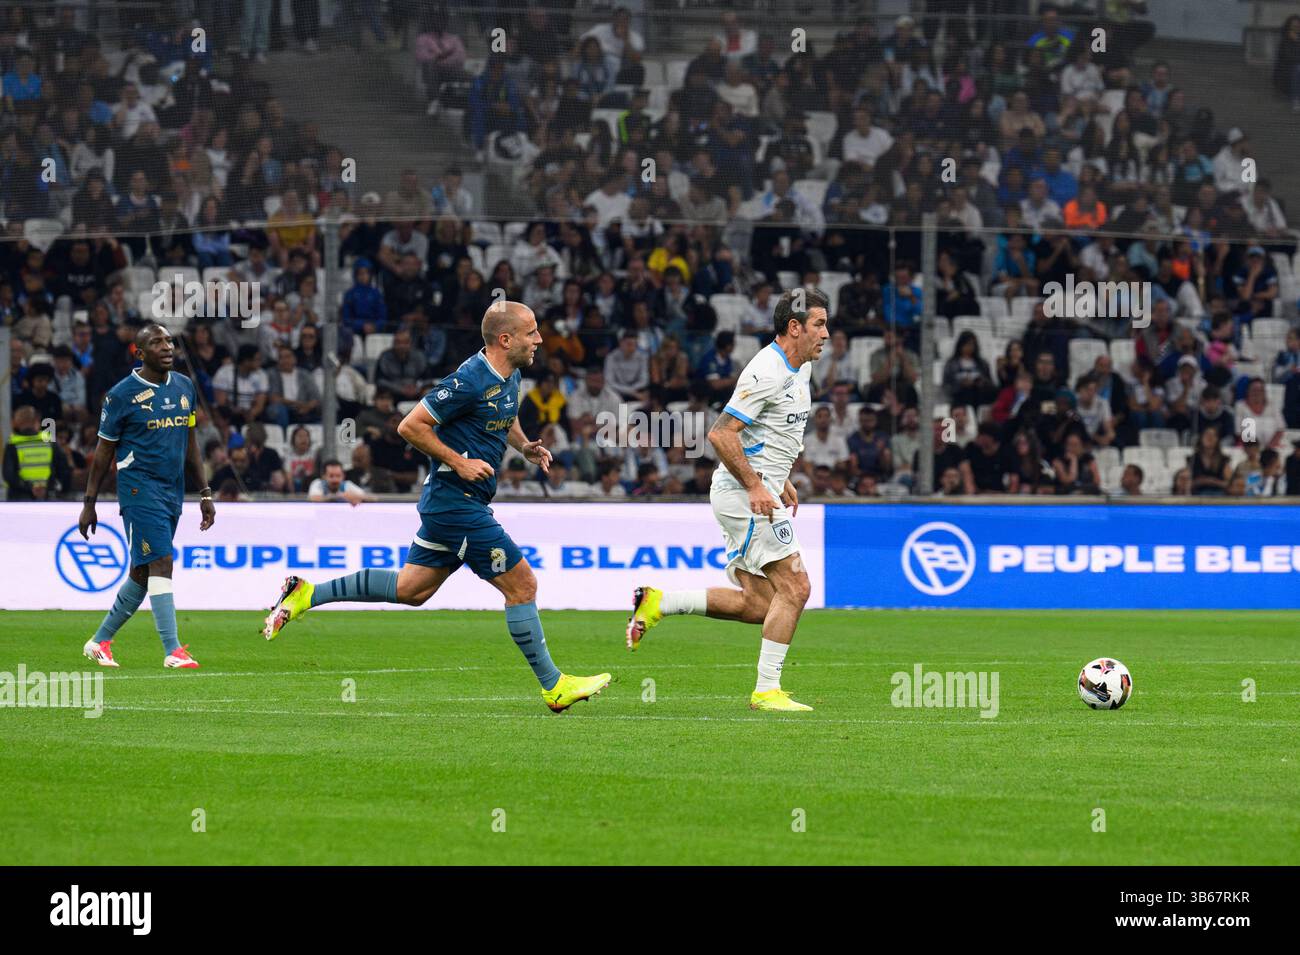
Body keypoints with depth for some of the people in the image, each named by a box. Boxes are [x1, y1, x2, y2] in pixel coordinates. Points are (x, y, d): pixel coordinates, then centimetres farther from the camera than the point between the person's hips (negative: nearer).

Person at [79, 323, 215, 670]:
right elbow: (104, 451, -1)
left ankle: (100, 641, 24)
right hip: (140, 490, -6)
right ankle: (173, 651, -17)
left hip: (172, 493, 6)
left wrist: (205, 493, 15)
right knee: (161, 563, -15)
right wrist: (89, 504, 0)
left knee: (142, 573, 10)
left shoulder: (184, 387, 11)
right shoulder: (122, 394, -6)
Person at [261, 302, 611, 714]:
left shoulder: (509, 376, 8)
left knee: (410, 589, 14)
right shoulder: (470, 380, -21)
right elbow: (411, 426, -19)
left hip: (448, 504, 10)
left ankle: (306, 595, 17)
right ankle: (554, 686, 5)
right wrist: (458, 462, -20)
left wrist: (525, 446, 10)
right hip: (457, 504, -10)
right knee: (522, 585, -4)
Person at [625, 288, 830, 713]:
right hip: (743, 492, -10)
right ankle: (767, 689, -8)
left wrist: (782, 481, 21)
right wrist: (755, 486, -23)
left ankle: (659, 603, 13)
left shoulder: (801, 368, 14)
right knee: (794, 586, -12)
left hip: (759, 492, 10)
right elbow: (721, 434, -22)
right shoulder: (768, 372, -18)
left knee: (757, 606, 6)